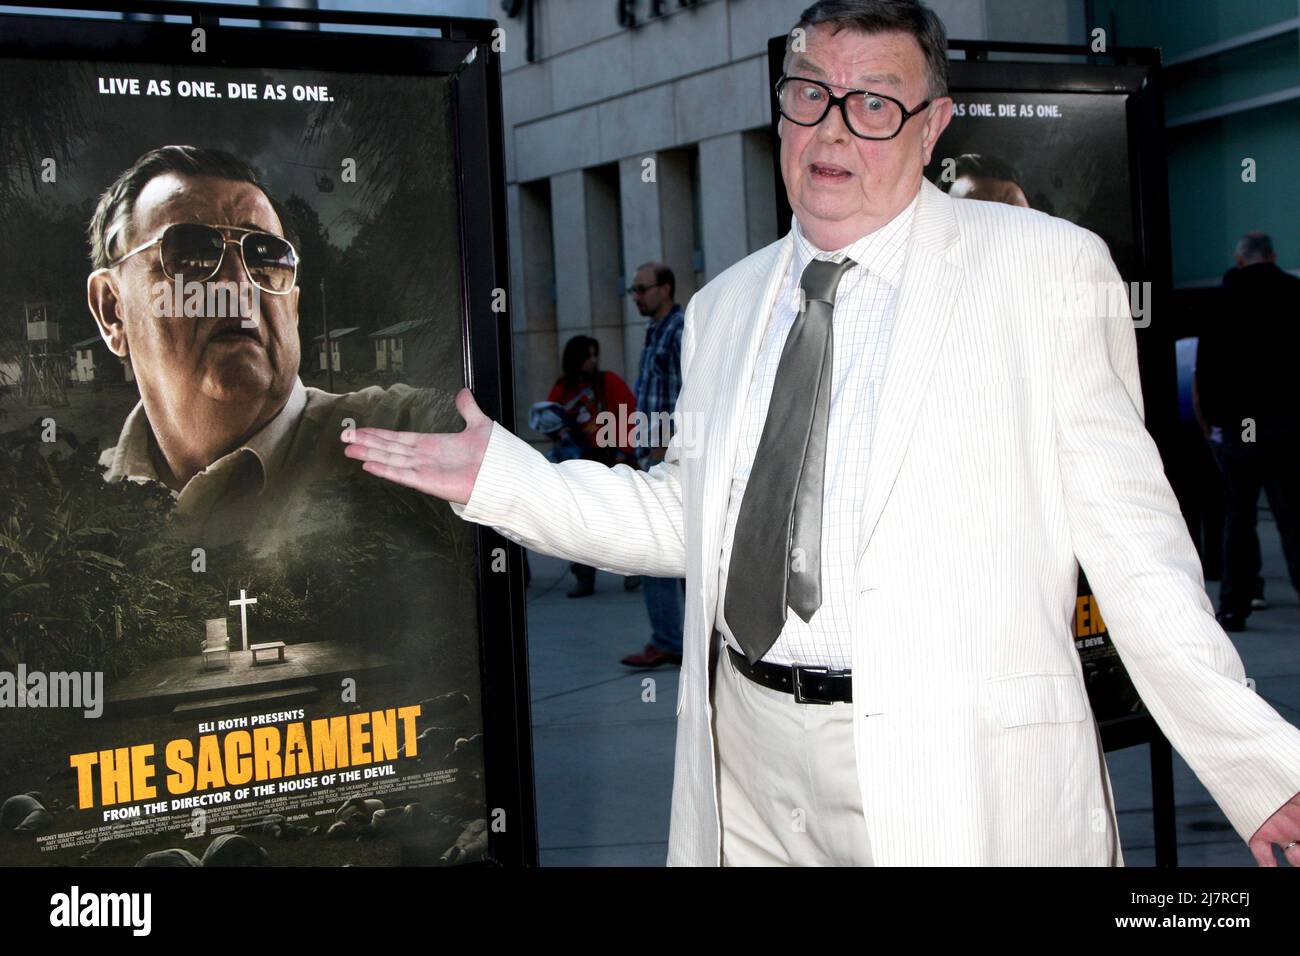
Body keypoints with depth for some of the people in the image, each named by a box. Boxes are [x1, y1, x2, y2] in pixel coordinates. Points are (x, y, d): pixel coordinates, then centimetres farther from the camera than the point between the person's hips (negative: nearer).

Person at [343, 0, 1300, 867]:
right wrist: (504, 478, 7)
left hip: (964, 778, -4)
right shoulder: (725, 307, 12)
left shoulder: (1049, 268, -3)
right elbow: (688, 517, 15)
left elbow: (1127, 529, -5)